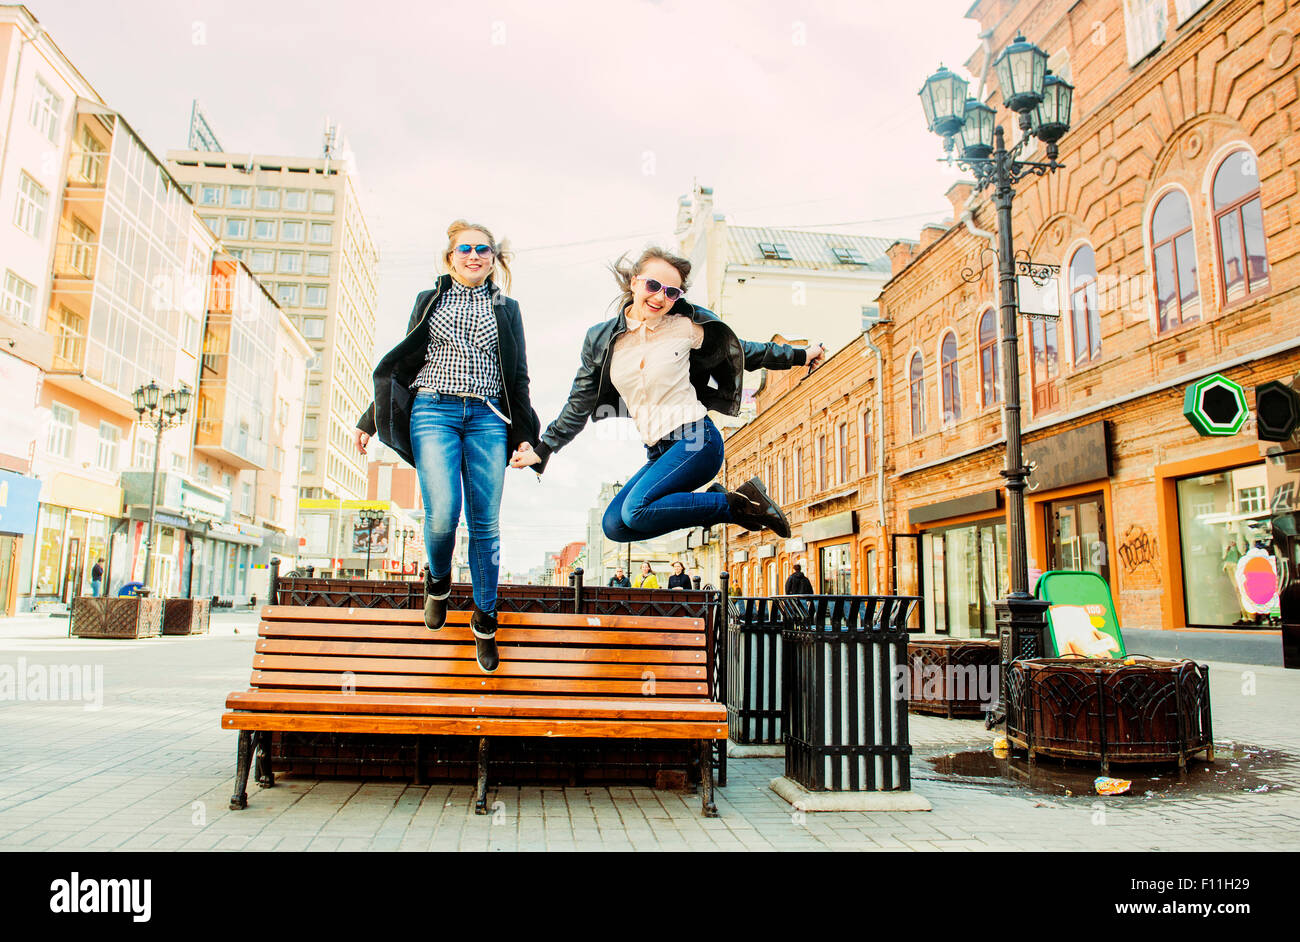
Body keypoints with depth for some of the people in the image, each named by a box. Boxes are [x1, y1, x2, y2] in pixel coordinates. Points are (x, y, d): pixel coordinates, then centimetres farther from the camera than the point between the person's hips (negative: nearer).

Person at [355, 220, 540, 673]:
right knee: (443, 514, -17)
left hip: (487, 417, 1)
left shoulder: (506, 309, 17)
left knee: (485, 524, -3)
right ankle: (438, 579, 16)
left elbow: (518, 378, 16)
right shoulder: (429, 301, 16)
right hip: (433, 411, 0)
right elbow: (402, 366, 18)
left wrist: (526, 436, 7)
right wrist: (370, 421, 15)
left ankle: (484, 620, 13)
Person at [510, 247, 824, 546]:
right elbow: (579, 404, 15)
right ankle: (712, 500, 0)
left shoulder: (685, 327, -2)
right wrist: (542, 450, 14)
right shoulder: (600, 339, 6)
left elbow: (740, 349, 14)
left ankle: (737, 503, -12)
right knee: (614, 525, -12)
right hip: (657, 452, 6)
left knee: (636, 511, -27)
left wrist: (799, 355, 19)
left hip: (696, 442, -5)